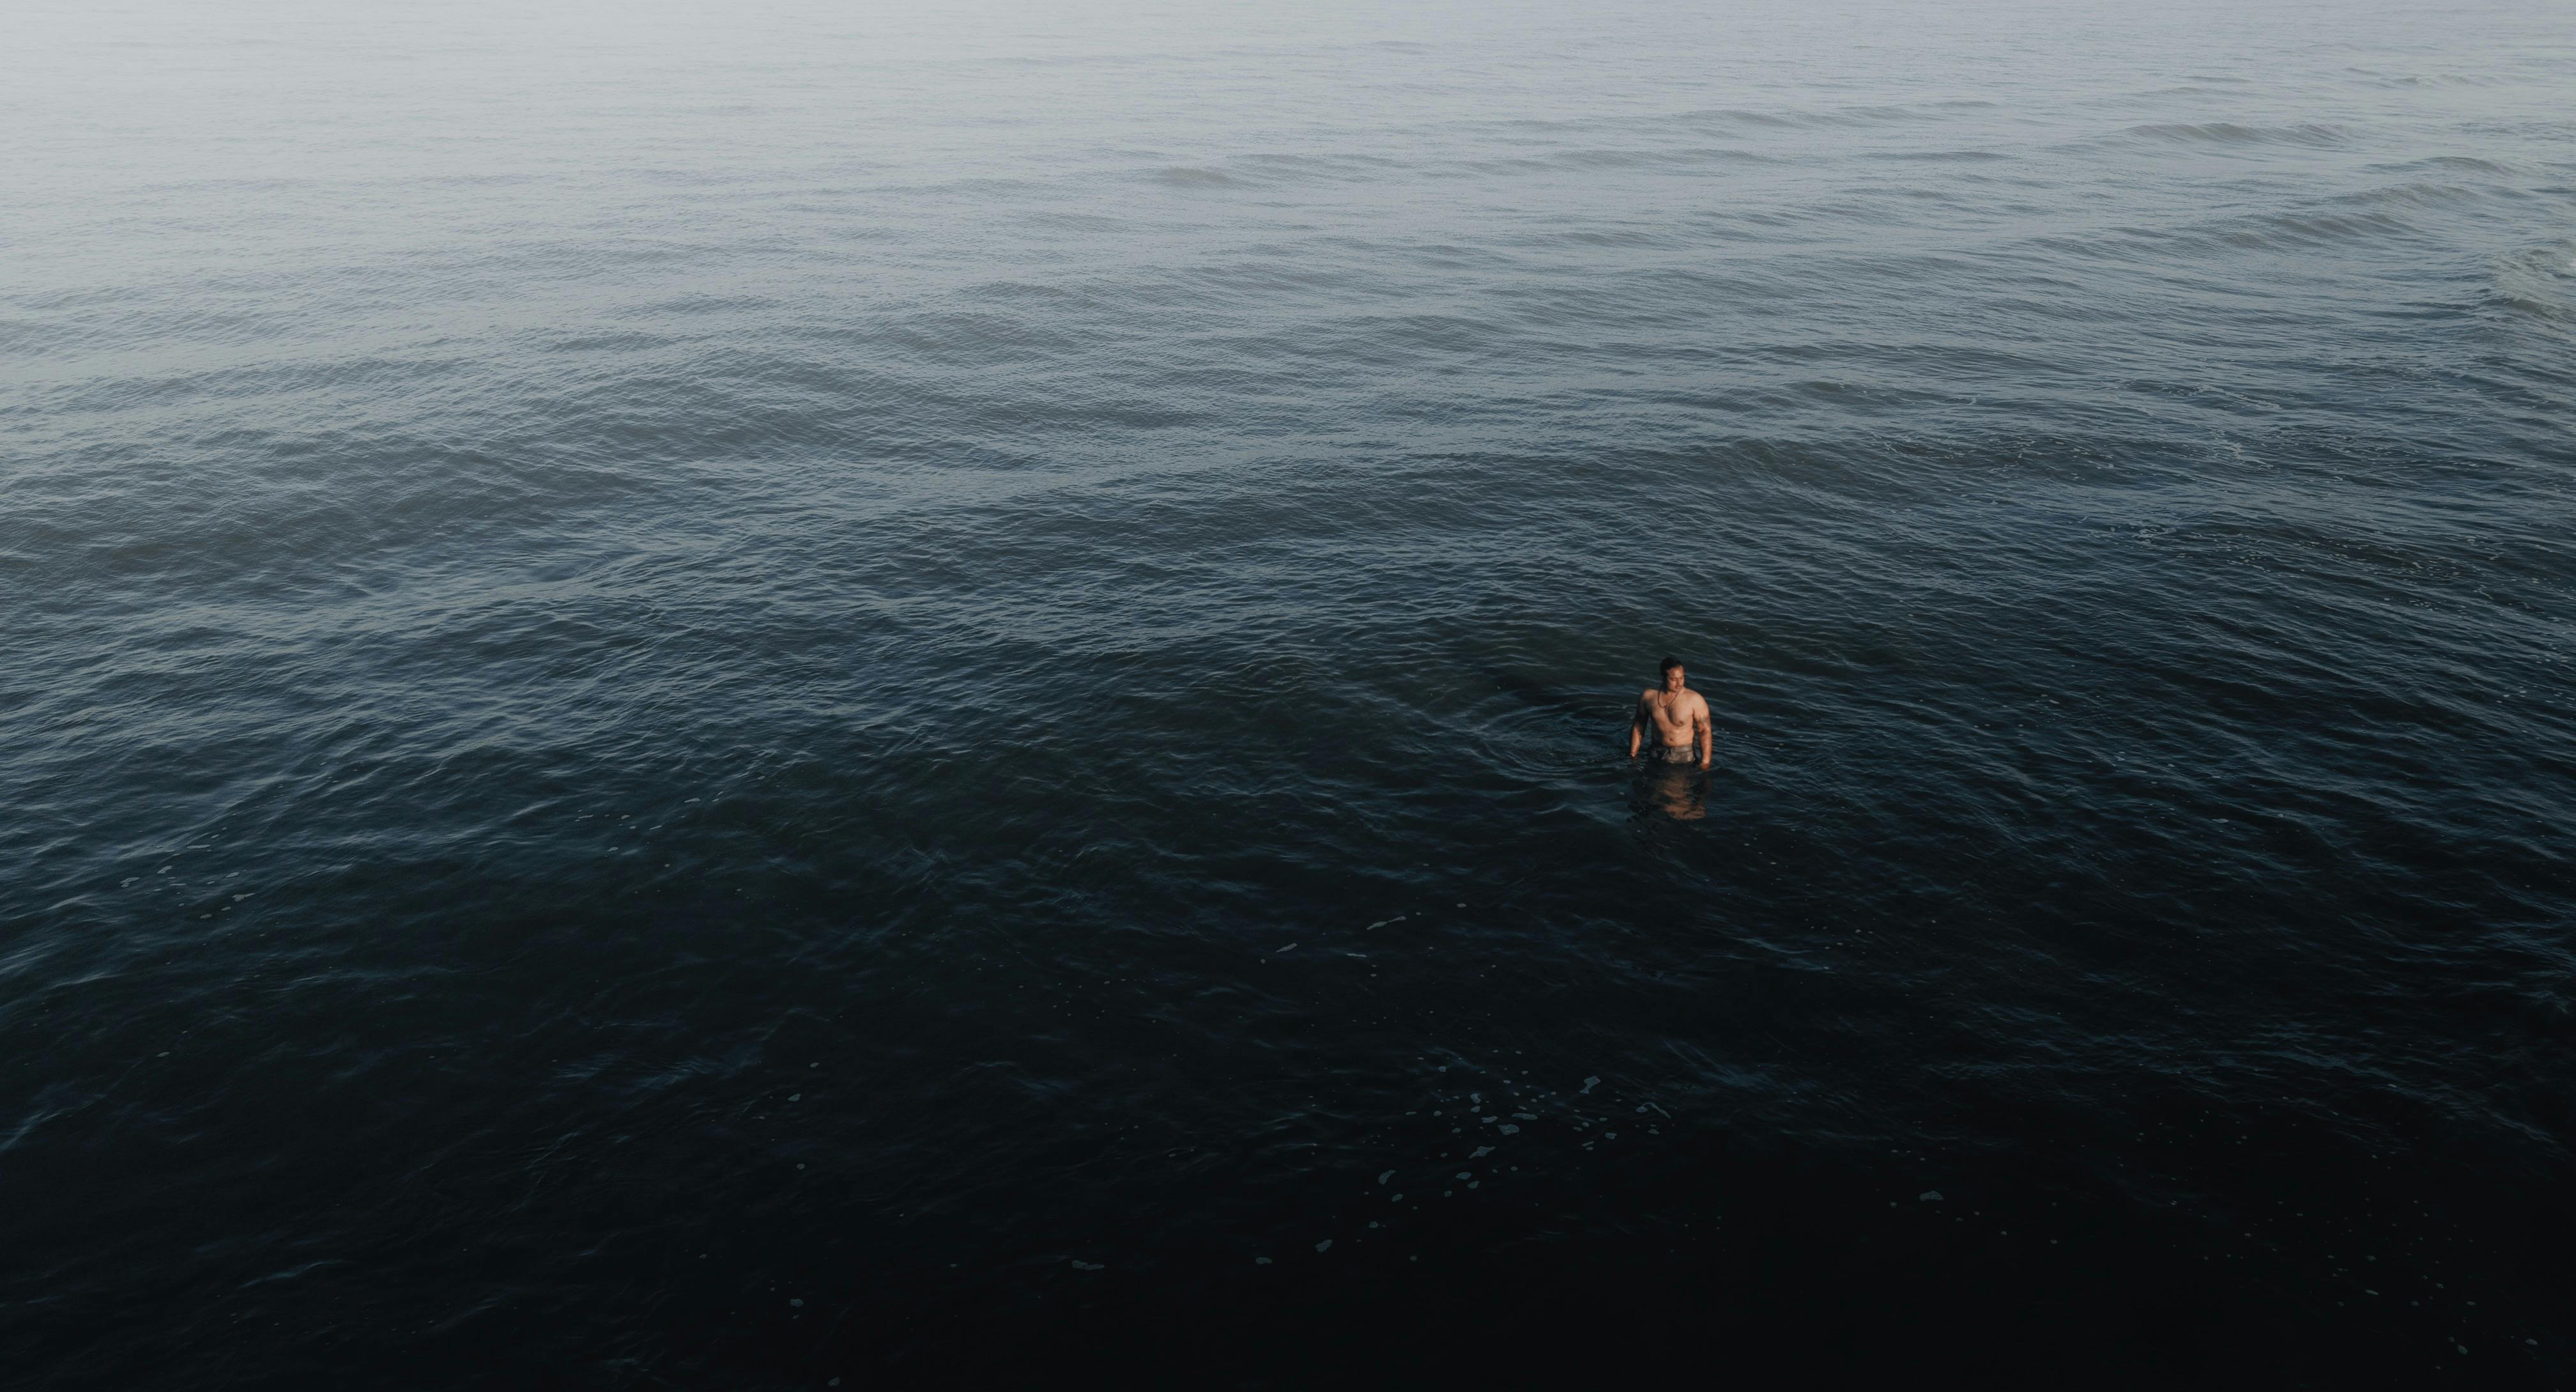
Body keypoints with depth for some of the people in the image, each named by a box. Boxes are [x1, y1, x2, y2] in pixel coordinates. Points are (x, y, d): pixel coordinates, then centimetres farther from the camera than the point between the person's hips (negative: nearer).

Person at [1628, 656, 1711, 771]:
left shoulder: (1695, 700, -12)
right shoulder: (1647, 697, -2)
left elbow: (1705, 731, -8)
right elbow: (1638, 727, 10)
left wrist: (1705, 763, -11)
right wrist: (1632, 756, 12)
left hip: (1685, 757, -2)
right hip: (1656, 756, 2)